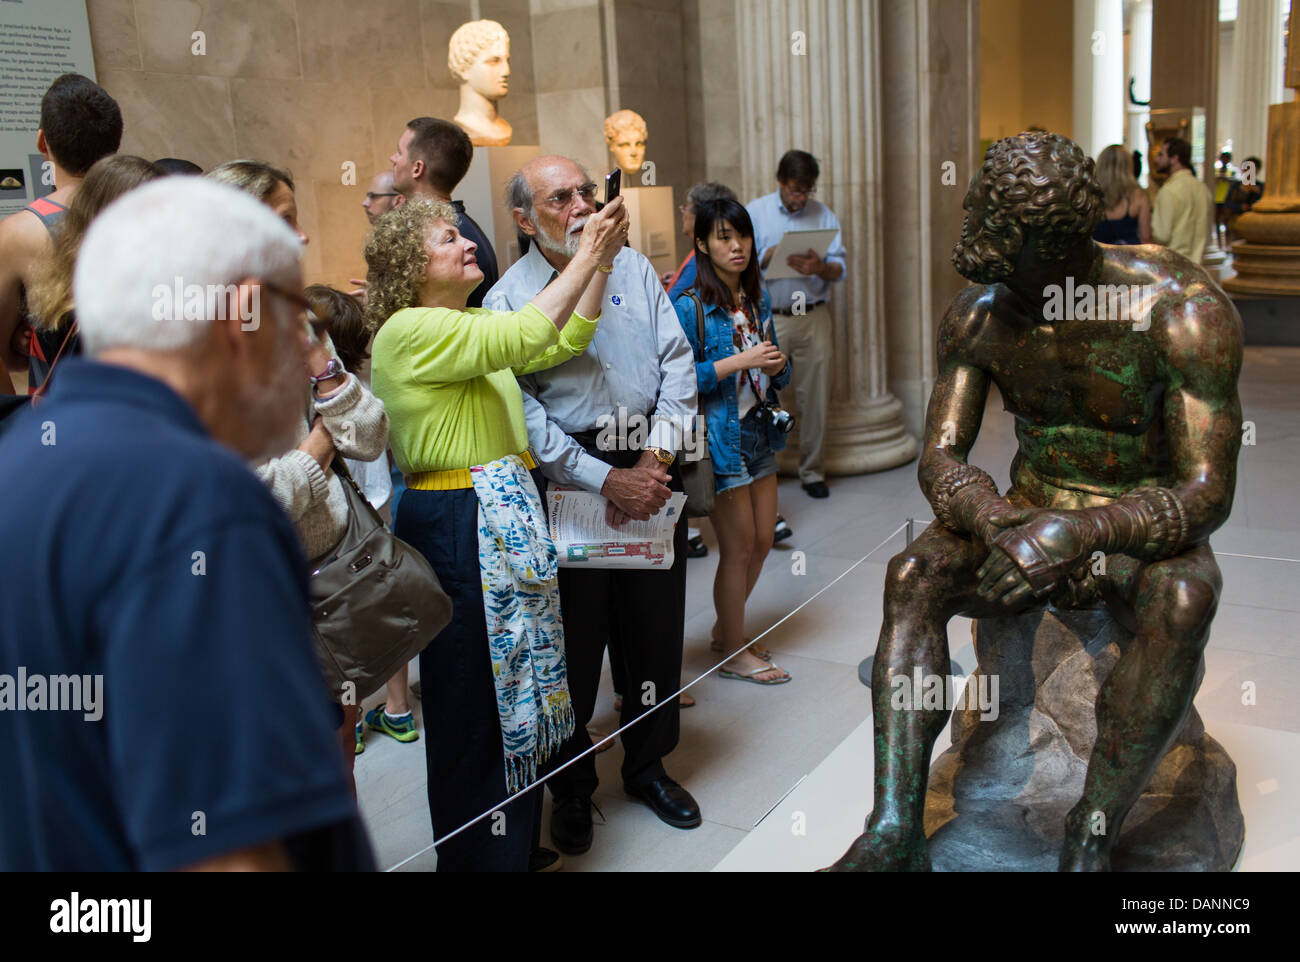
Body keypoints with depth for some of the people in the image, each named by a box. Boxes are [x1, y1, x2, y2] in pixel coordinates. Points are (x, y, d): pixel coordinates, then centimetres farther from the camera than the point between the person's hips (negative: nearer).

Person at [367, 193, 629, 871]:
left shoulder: (471, 324, 14)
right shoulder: (411, 331, -14)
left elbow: (565, 340, 15)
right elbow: (525, 336, -23)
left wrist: (599, 259, 6)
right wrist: (585, 258, -15)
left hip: (503, 522, 10)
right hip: (454, 528, -9)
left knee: (512, 689, 17)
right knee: (474, 698, 2)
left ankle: (516, 846, 33)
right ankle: (481, 855, 19)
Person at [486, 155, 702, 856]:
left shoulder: (634, 268, 8)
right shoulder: (508, 300, -5)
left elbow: (677, 363, 4)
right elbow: (524, 417, -12)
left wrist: (655, 461, -8)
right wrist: (607, 481, -17)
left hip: (651, 464, 4)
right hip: (567, 478, -4)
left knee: (656, 621, 12)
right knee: (574, 637, 4)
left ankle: (647, 765, 34)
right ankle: (571, 786, 25)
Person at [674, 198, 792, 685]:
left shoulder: (757, 300, 10)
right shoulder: (689, 306, -13)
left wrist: (777, 365, -6)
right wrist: (739, 361, -22)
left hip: (759, 431, 7)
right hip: (719, 438, -7)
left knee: (762, 540, 14)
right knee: (739, 548, 1)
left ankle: (726, 628, 35)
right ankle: (733, 653, 19)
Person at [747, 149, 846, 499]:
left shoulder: (824, 215, 9)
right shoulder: (755, 212, 5)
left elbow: (840, 268, 3)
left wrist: (820, 268, -18)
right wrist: (769, 257, -18)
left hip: (813, 317, 2)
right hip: (768, 318, -1)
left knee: (814, 397, 4)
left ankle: (812, 470, 14)